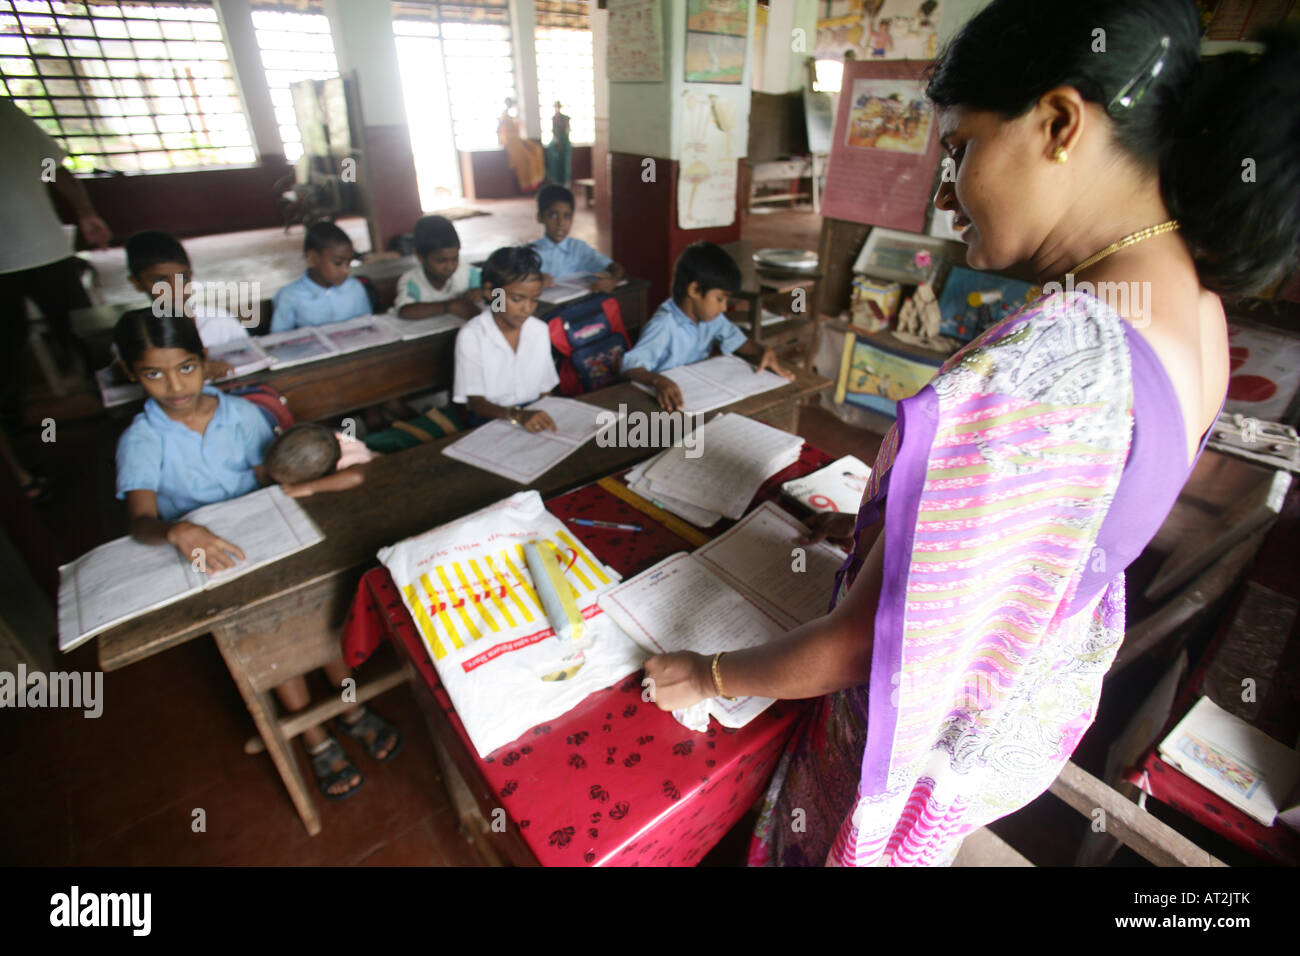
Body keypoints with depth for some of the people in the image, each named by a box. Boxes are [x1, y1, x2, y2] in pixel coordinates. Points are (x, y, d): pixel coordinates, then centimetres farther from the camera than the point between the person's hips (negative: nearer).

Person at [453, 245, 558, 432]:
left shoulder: (540, 330, 3)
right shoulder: (471, 336, -12)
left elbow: (545, 390, 8)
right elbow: (476, 403, -14)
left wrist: (544, 419, -12)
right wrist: (517, 415, -32)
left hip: (535, 415, 4)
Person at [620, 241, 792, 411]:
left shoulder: (711, 317, 1)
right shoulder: (664, 326, -23)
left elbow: (735, 339, 14)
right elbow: (631, 366, -31)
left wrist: (763, 352, -6)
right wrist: (658, 380, -52)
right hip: (669, 401, -7)